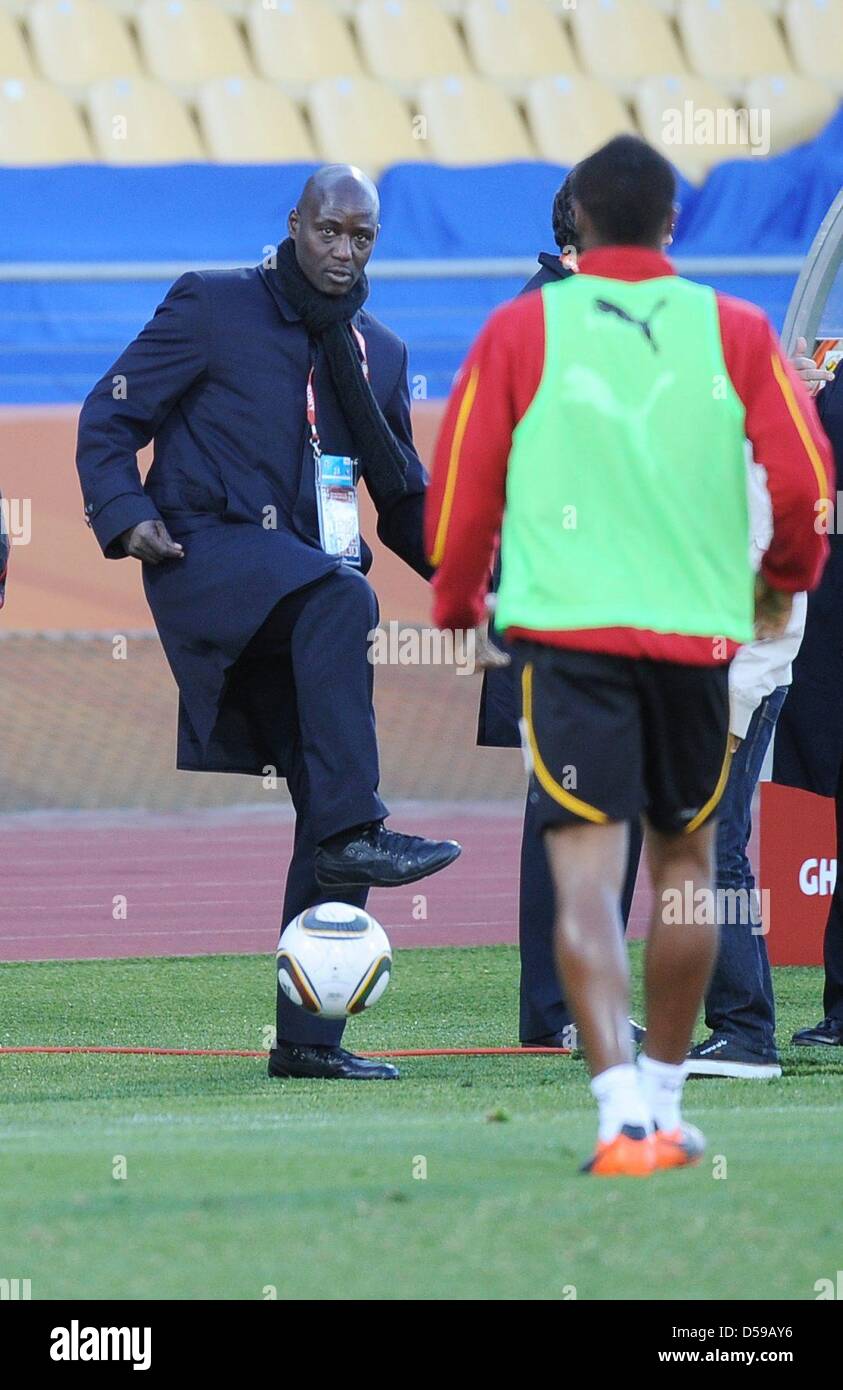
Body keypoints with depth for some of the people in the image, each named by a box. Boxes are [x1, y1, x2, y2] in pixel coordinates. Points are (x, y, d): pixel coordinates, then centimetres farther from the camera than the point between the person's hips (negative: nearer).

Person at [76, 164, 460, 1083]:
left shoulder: (379, 357, 18)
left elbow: (404, 500, 26)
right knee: (339, 599, -37)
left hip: (304, 601, 6)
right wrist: (125, 514, -15)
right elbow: (109, 418, 2)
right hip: (207, 554, -6)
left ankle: (307, 1038, 2)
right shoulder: (212, 309, 3)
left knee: (331, 810, -3)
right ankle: (354, 831, -41)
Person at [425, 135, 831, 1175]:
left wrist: (457, 609, 20)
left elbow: (459, 488, 3)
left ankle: (624, 1114, -23)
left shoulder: (521, 330, 1)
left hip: (565, 625, -2)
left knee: (586, 876, -9)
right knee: (683, 861, 17)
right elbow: (803, 476, 2)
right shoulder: (734, 332, 4)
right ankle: (663, 1101, 24)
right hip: (698, 626, 2)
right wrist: (784, 579, 21)